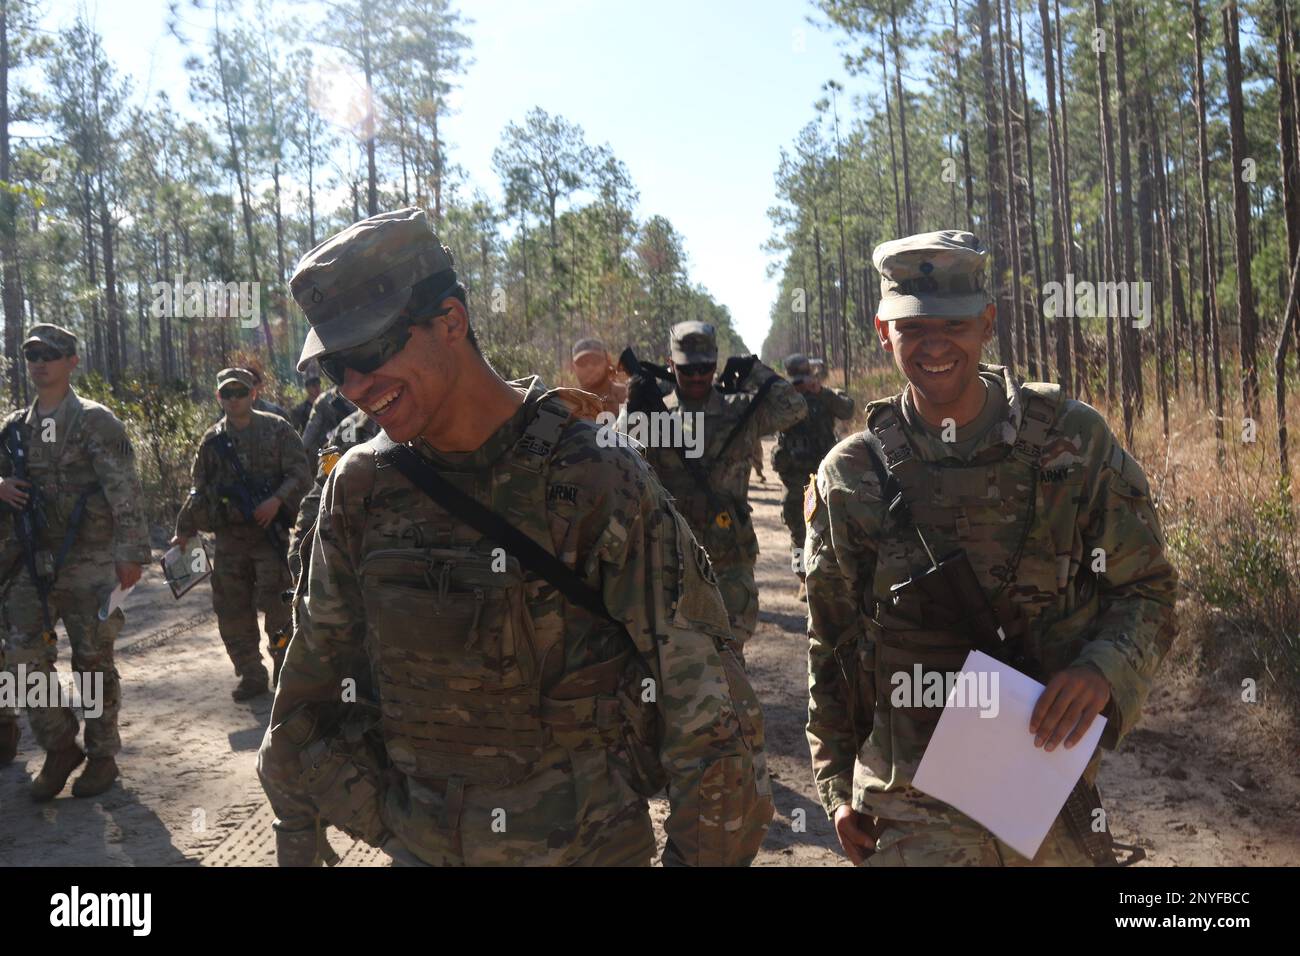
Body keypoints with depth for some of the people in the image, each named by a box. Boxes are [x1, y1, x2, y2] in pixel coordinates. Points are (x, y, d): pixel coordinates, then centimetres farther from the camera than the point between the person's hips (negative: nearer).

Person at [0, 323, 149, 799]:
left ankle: (102, 755, 19)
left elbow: (124, 491, -15)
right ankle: (60, 748, 19)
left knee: (93, 661, 4)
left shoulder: (95, 421, -8)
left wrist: (130, 553, -23)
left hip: (90, 563, -5)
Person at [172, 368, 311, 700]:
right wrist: (184, 531, 13)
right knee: (232, 610, 5)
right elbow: (198, 490, 17)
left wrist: (278, 500, -19)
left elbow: (301, 473, -4)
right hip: (230, 537, 4)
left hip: (271, 531, -4)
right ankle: (251, 675, 18)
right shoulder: (212, 440, 11)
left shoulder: (277, 429, 1)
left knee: (275, 603, -7)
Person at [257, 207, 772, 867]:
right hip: (416, 844, 4)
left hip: (581, 843, -3)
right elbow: (314, 679, 7)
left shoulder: (598, 485, -18)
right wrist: (296, 836, 12)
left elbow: (704, 704, -14)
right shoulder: (359, 489, -5)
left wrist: (702, 849, -12)